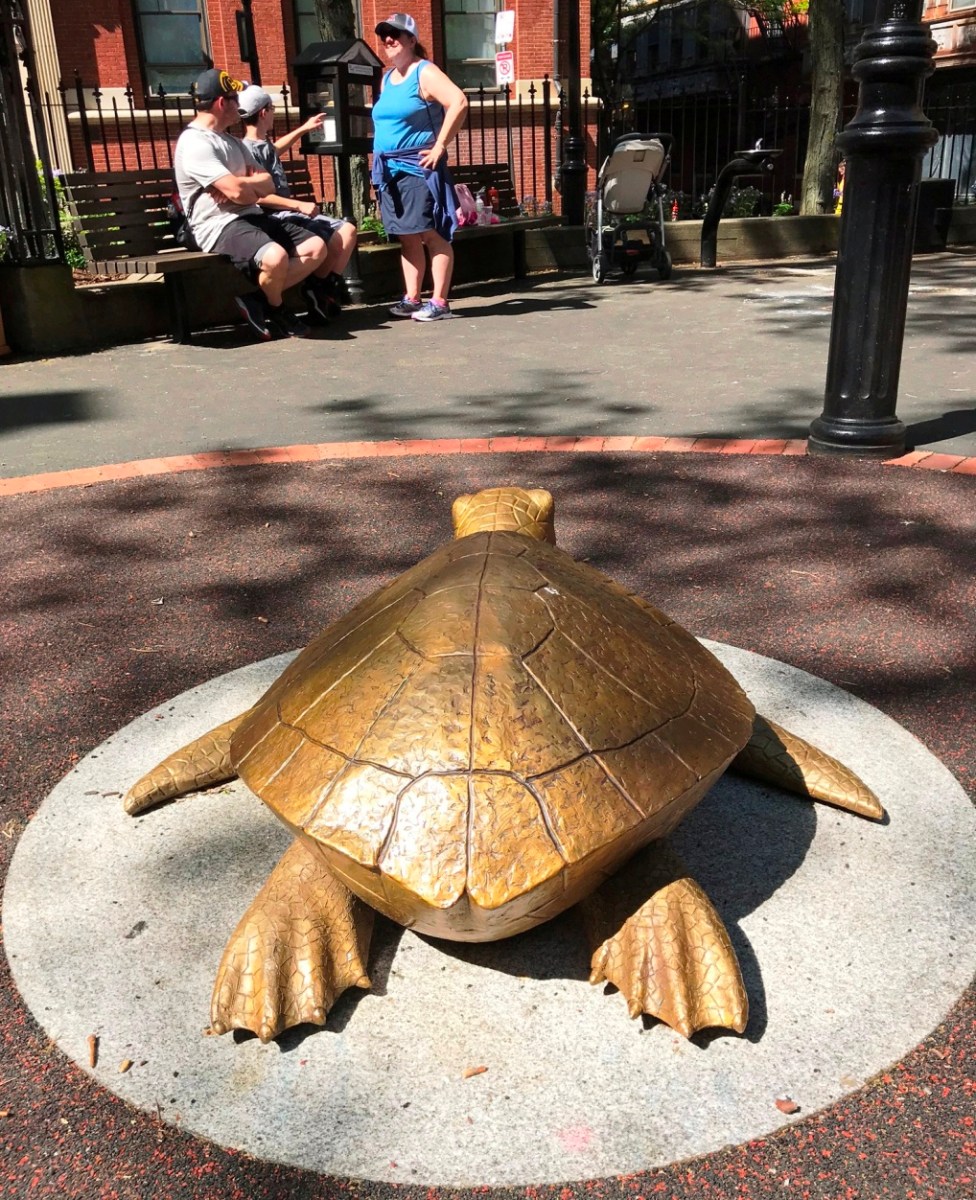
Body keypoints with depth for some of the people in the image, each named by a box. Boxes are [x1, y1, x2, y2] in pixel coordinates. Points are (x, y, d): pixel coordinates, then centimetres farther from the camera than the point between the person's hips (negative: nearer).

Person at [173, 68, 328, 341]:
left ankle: (257, 298, -5)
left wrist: (243, 184, -10)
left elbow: (268, 184, 12)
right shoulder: (195, 143, -10)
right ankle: (275, 308, -3)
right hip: (220, 226, -10)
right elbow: (238, 192, -20)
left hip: (252, 218, 10)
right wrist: (255, 184, 3)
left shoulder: (232, 141, 22)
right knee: (275, 257, -36)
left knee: (315, 248, -4)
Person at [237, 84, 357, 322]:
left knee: (347, 229, 2)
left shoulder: (264, 146, 17)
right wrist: (300, 205, -25)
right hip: (276, 218, -10)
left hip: (288, 213, 10)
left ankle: (330, 285, -2)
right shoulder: (249, 150, -13)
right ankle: (318, 286, -7)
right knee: (331, 238, -23)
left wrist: (303, 129, 47)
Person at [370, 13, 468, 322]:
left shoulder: (424, 72, -7)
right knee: (407, 237, 8)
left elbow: (459, 102, -20)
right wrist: (382, 158, 16)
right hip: (391, 169, 8)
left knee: (432, 234, -9)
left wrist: (440, 146, -20)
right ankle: (411, 298, 11)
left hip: (419, 167, -8)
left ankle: (439, 302, -9)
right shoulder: (387, 78, 18)